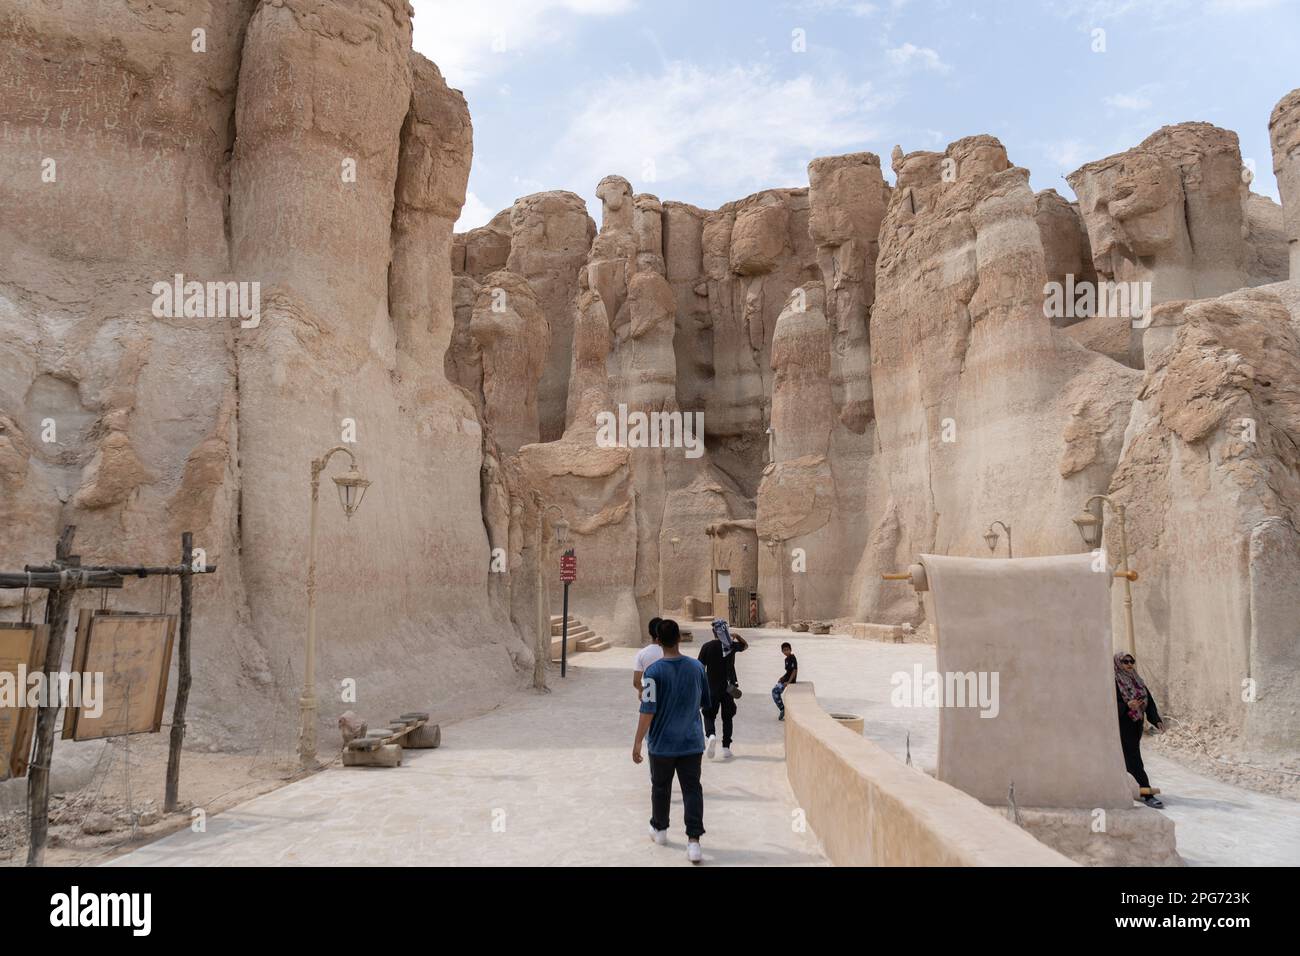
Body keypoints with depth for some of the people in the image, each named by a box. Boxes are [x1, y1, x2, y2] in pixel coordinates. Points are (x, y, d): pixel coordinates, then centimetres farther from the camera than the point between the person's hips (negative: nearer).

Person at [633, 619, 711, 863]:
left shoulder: (654, 671, -15)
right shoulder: (696, 667, -2)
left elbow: (648, 710, -18)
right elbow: (705, 701, 10)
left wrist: (637, 742, -13)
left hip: (662, 744, -2)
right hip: (692, 742, 2)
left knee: (660, 787, 17)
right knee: (692, 789, 4)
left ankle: (659, 829, 34)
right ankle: (694, 840, -6)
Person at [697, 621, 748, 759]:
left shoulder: (707, 646, -9)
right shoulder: (732, 645, -1)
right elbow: (745, 645, 22)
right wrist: (737, 636, 16)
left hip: (711, 687, -2)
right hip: (728, 687, 2)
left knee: (709, 715, 10)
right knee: (727, 718, 13)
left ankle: (710, 735, -19)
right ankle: (726, 748, 11)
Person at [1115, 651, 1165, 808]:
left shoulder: (1138, 681, 10)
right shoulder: (1113, 682, -10)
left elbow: (1149, 702, 7)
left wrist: (1157, 720, -6)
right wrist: (1127, 706, -29)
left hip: (1136, 726, 7)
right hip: (1122, 726, -7)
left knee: (1129, 758, 15)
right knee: (1134, 760, -8)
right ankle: (1148, 794, -9)